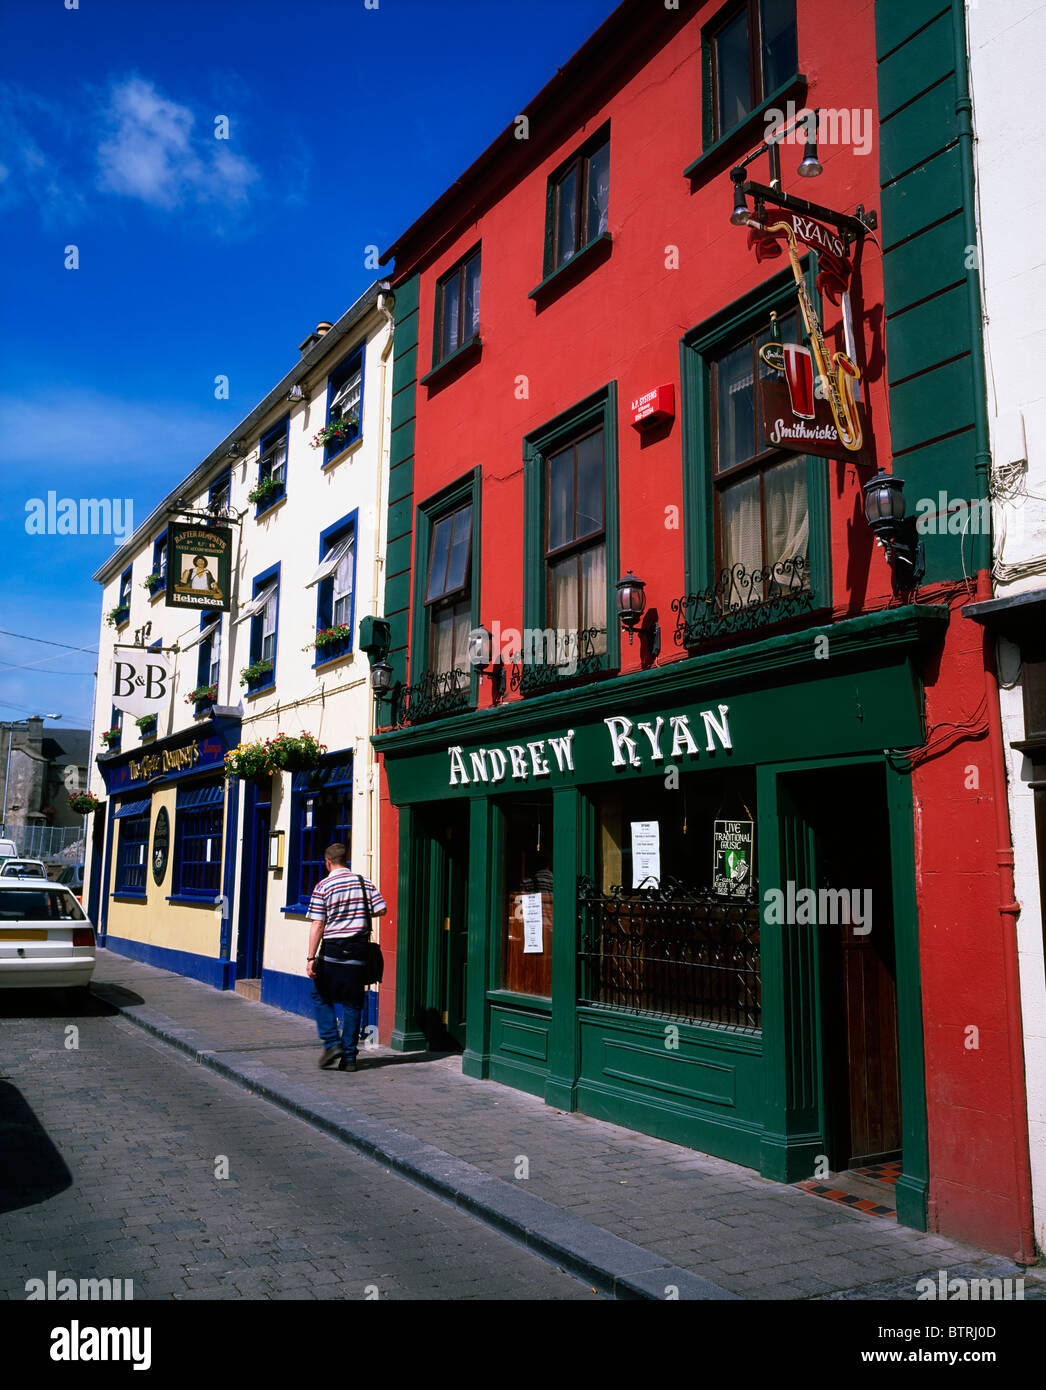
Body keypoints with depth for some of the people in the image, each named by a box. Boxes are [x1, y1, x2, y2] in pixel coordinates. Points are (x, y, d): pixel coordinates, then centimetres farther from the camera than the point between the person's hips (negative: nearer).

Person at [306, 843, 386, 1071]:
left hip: (332, 951, -3)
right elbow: (381, 909, 0)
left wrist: (311, 958, -8)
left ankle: (332, 1042, 3)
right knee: (353, 1003, 8)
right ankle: (349, 1056, 9)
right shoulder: (364, 882, 4)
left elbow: (318, 925, -9)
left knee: (320, 996, 16)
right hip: (358, 950, 3)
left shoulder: (323, 887, -6)